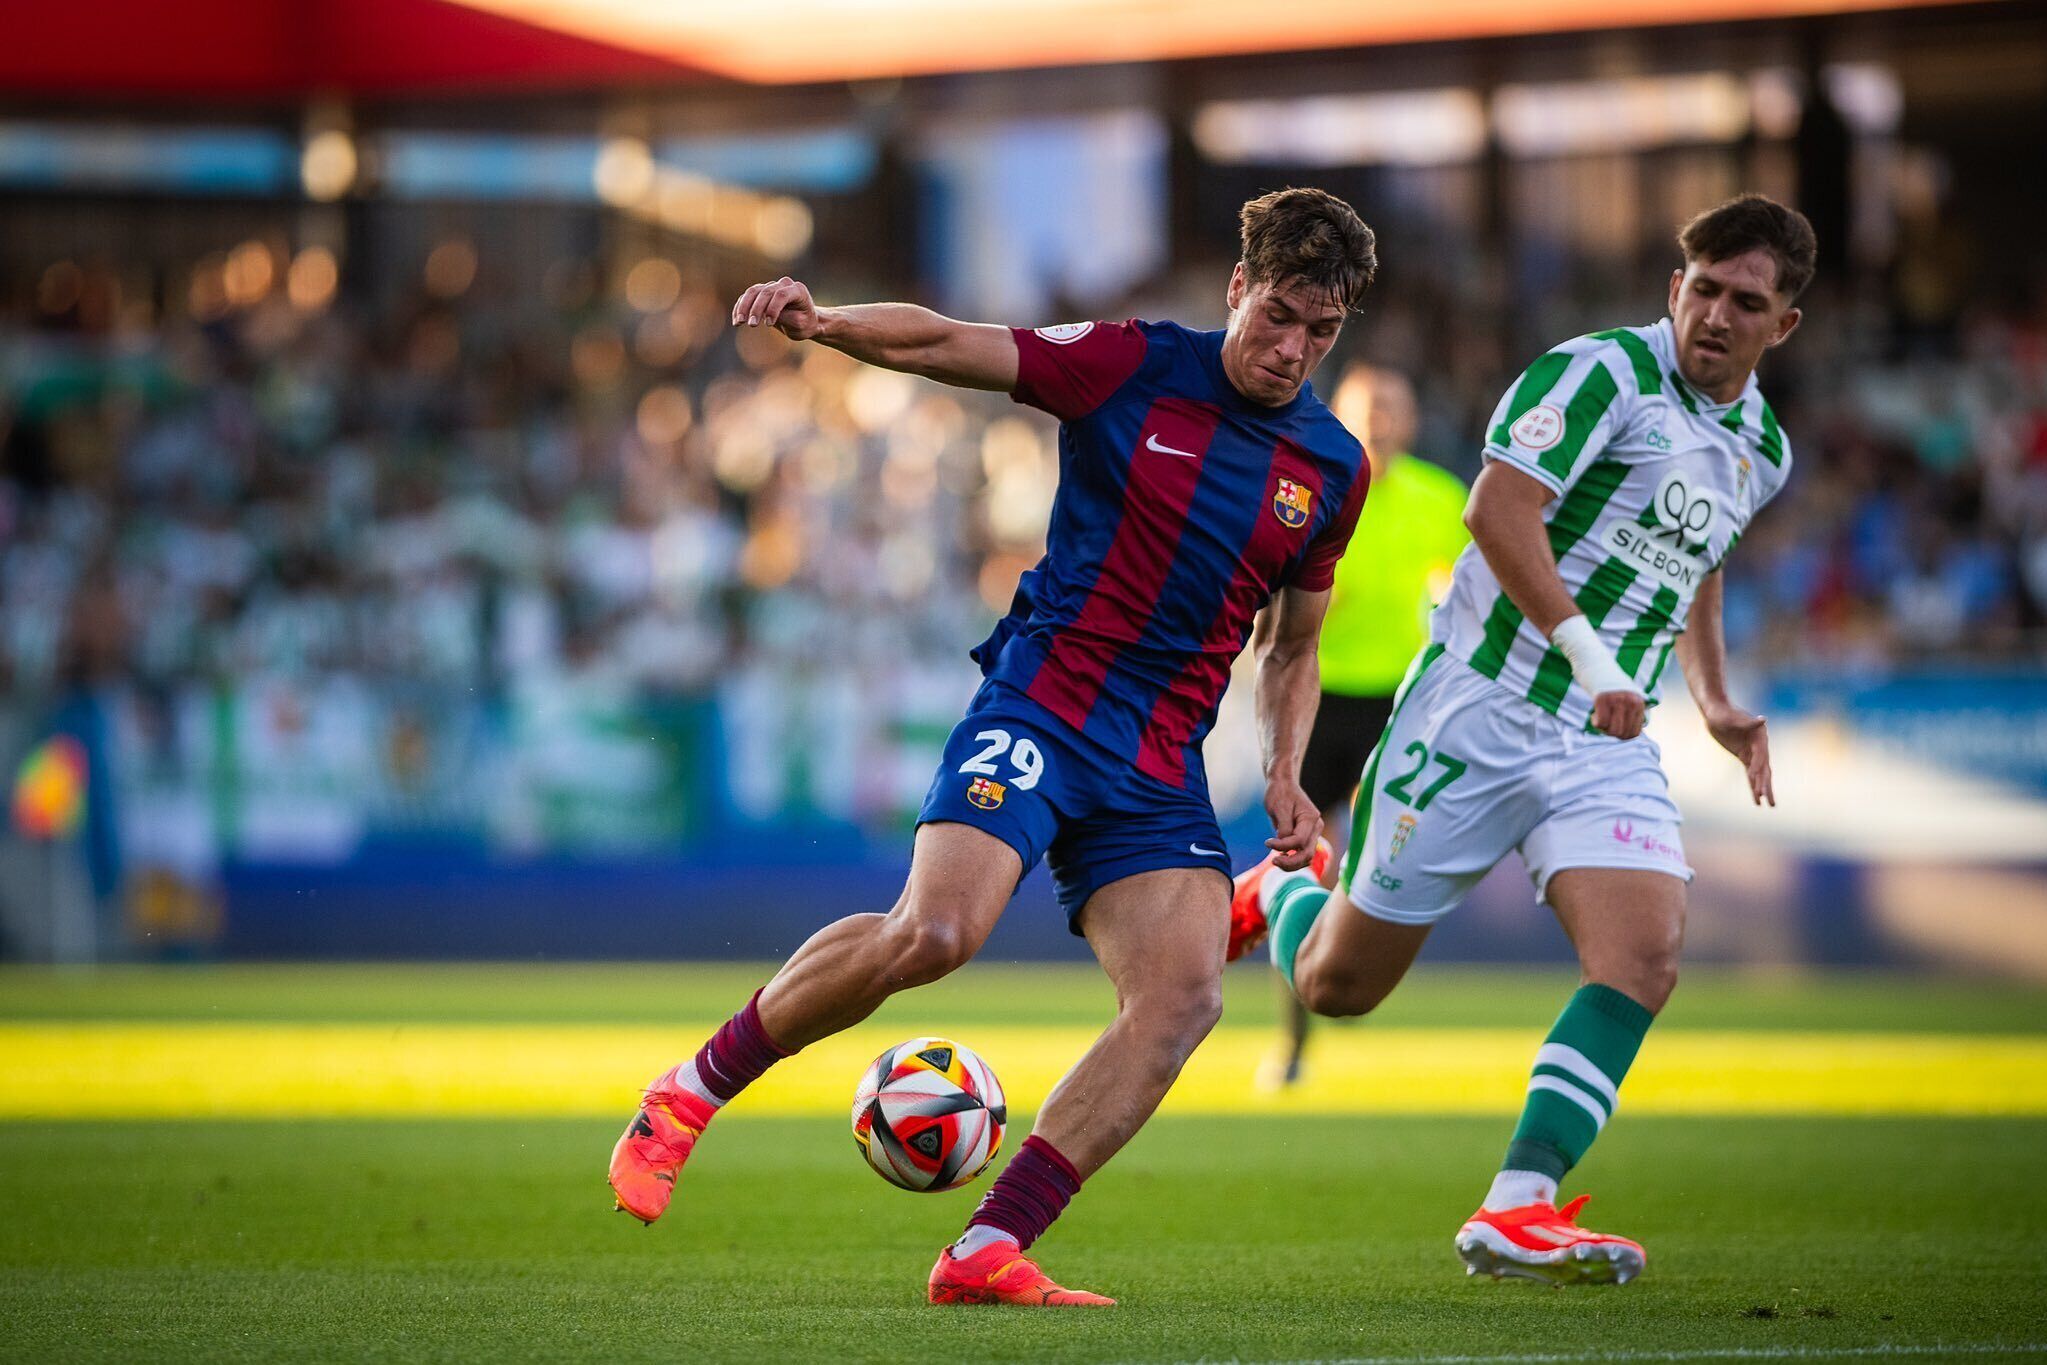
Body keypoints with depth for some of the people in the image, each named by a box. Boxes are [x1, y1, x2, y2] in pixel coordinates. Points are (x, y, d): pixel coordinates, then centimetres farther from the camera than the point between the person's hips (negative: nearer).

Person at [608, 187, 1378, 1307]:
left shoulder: (1334, 467, 11)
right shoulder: (1133, 368, -1)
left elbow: (1292, 648, 23)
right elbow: (945, 345, -4)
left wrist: (1284, 776, 7)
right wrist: (823, 321, -23)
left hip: (1162, 766, 4)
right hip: (1040, 702, -4)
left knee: (1186, 992, -18)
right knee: (937, 929, -26)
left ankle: (987, 1251, -15)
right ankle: (694, 1089, -4)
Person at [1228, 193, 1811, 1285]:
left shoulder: (1762, 450, 12)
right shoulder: (1604, 373, -13)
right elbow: (1497, 509, -25)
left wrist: (1715, 704, 18)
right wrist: (1587, 654, -30)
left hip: (1607, 745, 6)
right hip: (1479, 711, -5)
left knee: (1643, 958, -20)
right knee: (1337, 986, 5)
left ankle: (1515, 1212, -18)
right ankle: (1277, 897, 41)